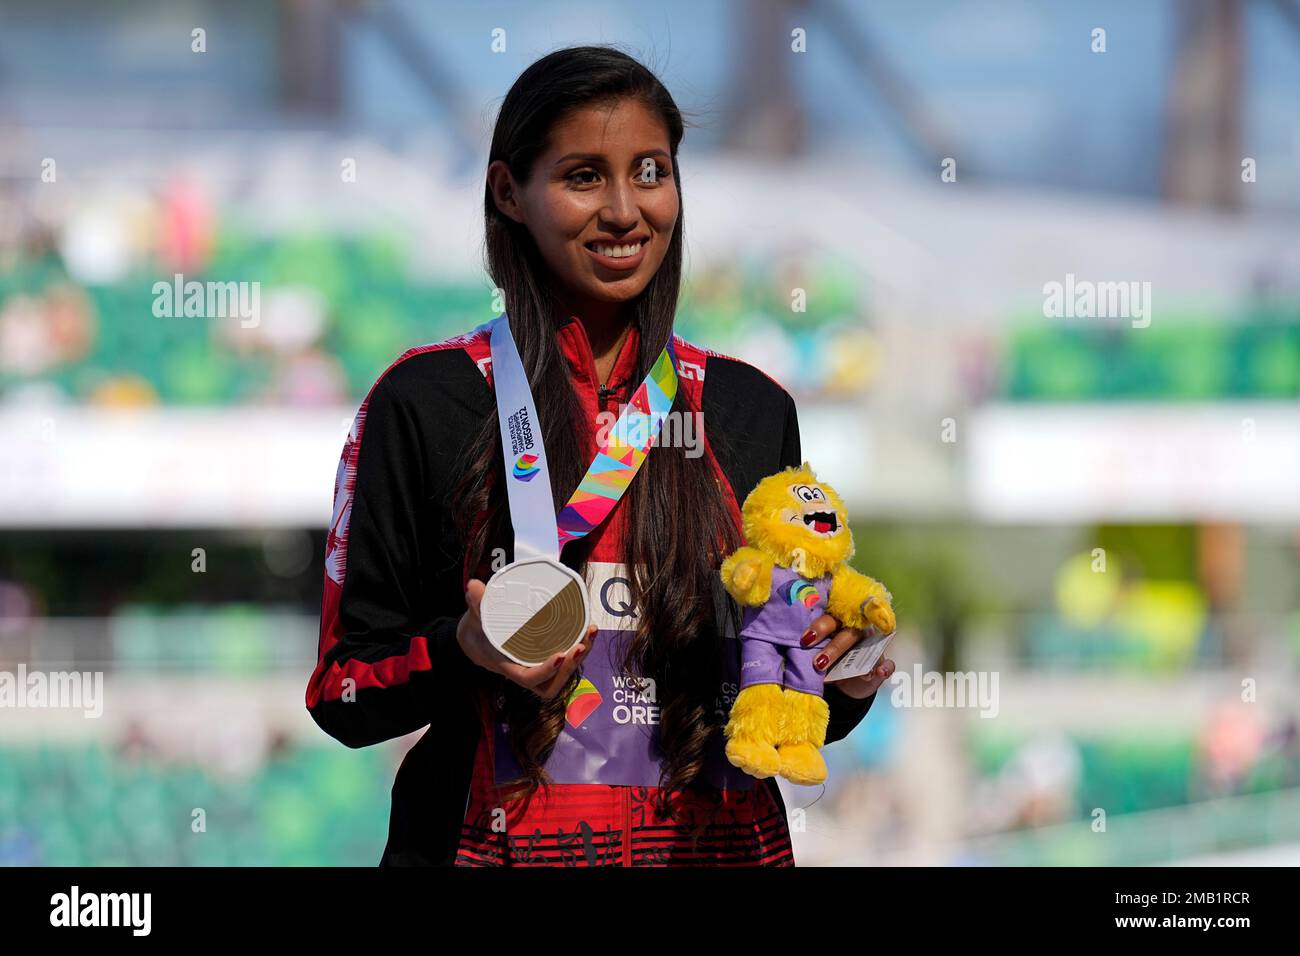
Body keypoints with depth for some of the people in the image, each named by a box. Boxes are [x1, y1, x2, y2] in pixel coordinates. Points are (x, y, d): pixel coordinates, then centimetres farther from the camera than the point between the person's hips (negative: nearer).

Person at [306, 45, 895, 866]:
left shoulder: (749, 408, 4)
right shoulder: (426, 403, -6)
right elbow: (341, 695, -5)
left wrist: (848, 681, -8)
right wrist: (464, 651, -22)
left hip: (718, 843, 3)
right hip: (504, 844, -3)